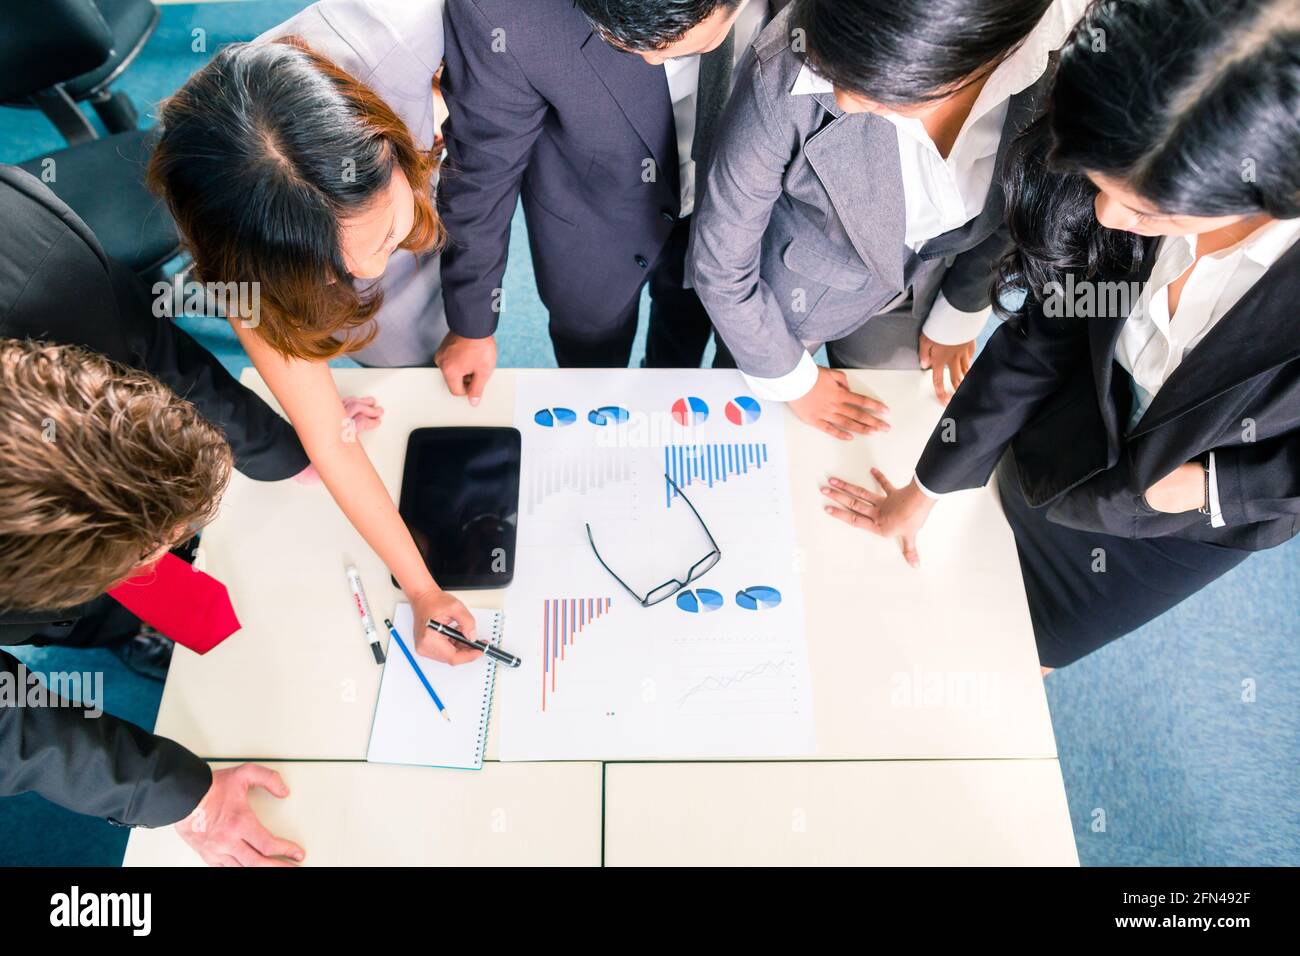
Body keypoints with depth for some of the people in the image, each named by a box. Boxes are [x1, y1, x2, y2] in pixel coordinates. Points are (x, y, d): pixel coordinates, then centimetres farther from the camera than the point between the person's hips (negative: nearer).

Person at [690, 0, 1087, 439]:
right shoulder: (784, 78, -38)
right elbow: (721, 265, -22)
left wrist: (959, 316, 6)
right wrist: (791, 380, -9)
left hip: (918, 290, 3)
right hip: (797, 287, -2)